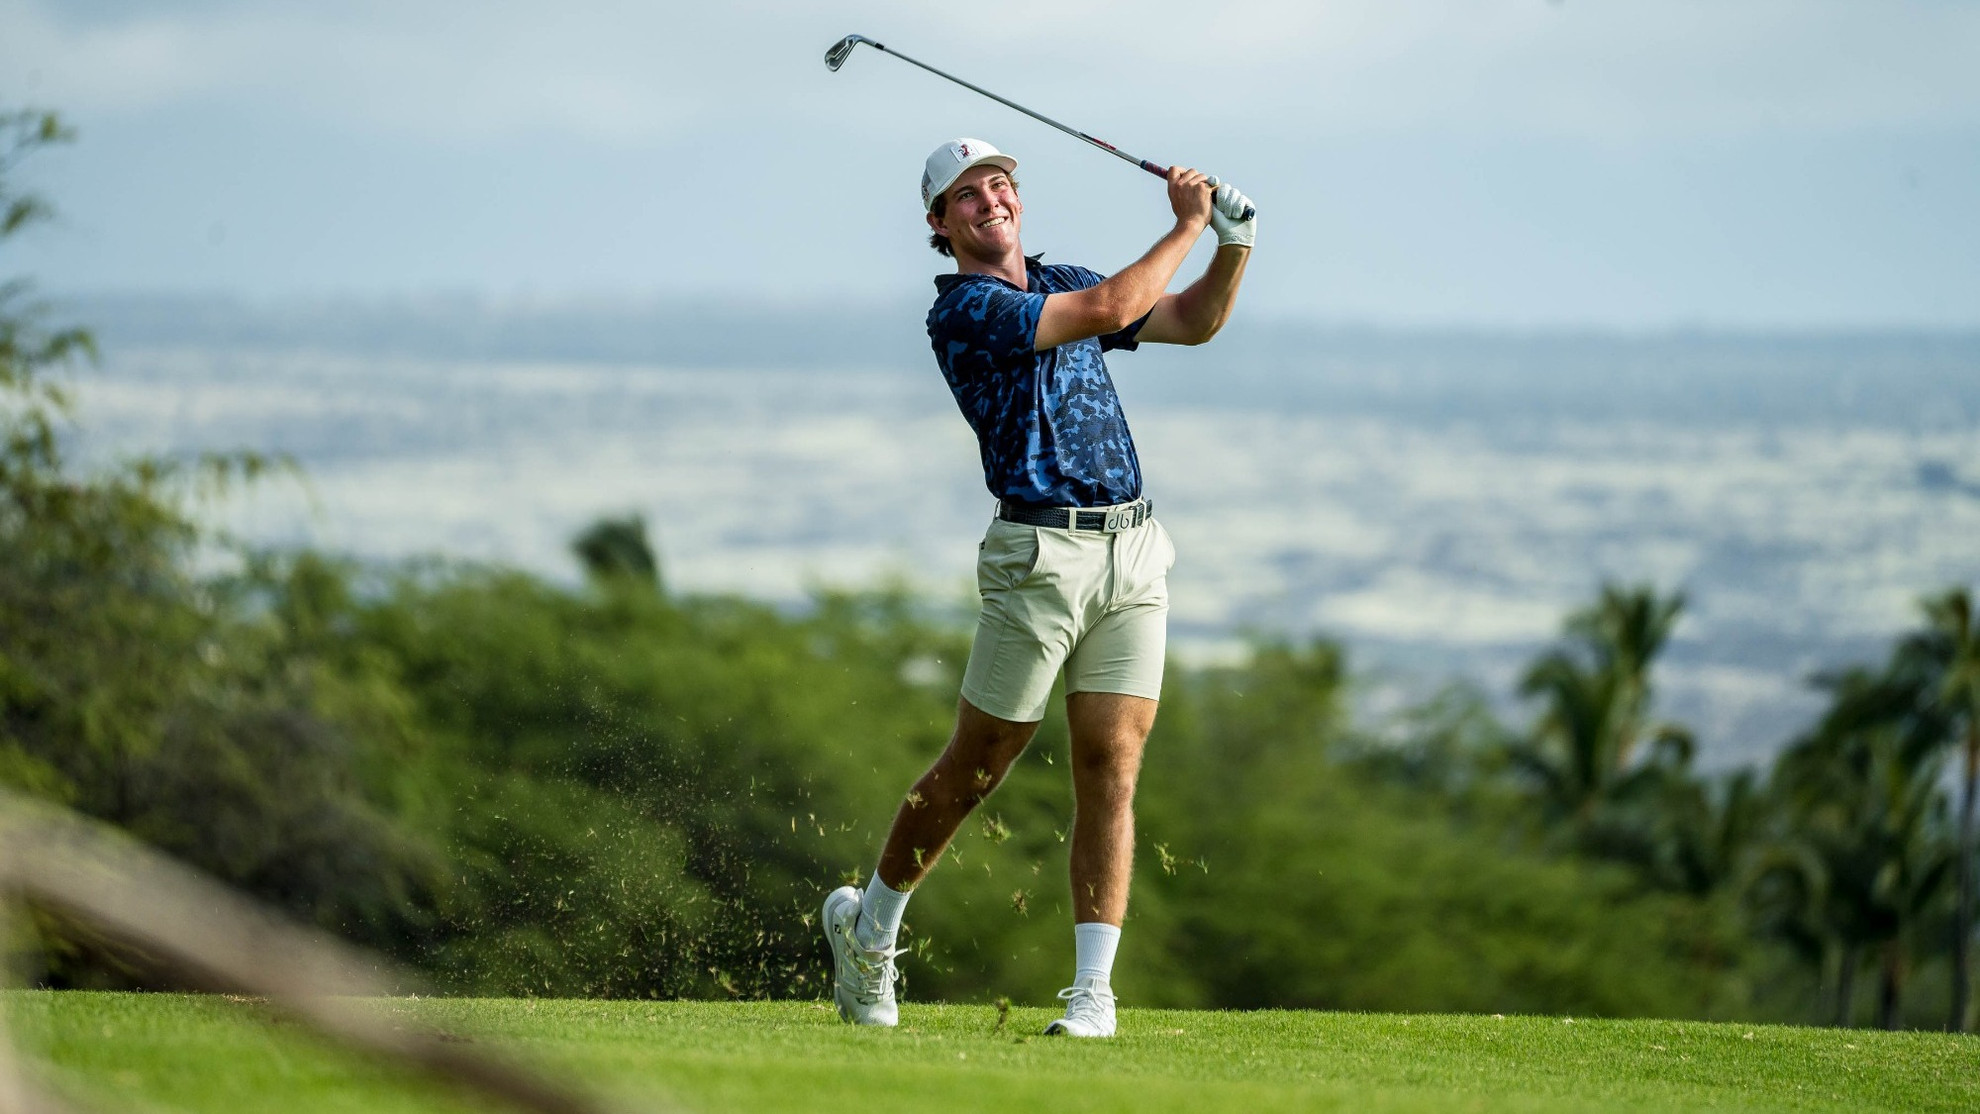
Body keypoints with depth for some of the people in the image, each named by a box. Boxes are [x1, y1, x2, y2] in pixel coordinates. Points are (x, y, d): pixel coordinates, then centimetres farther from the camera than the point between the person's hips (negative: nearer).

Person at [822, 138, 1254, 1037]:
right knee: (974, 768, 3)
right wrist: (1186, 227, -7)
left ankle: (1093, 989, -3)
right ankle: (869, 925, 25)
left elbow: (1193, 321, 22)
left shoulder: (1059, 281, 17)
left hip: (1134, 556, 6)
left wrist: (1235, 241, 6)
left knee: (1110, 769, -3)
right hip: (1041, 553, -6)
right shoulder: (963, 311, -9)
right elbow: (1111, 309, -18)